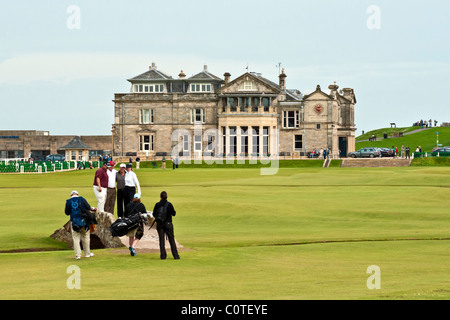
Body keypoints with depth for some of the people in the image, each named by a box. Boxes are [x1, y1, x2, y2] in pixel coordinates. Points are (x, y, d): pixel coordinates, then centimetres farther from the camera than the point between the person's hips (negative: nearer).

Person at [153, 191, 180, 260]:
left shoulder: (157, 205, -4)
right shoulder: (169, 204, -10)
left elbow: (154, 214, 1)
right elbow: (173, 213, -6)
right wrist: (174, 212, 15)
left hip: (159, 224, 2)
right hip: (168, 223, -1)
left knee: (161, 240, 7)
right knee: (171, 239, 4)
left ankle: (163, 255, 4)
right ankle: (175, 255, 3)